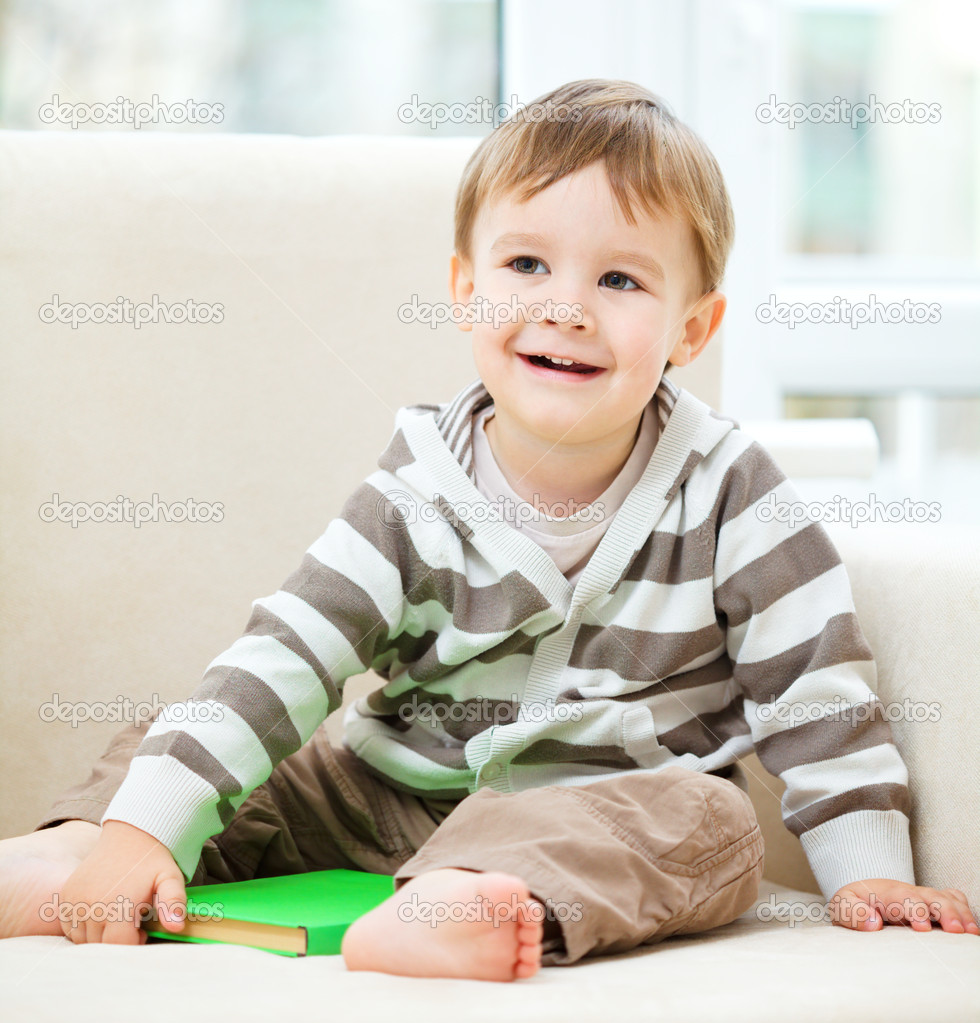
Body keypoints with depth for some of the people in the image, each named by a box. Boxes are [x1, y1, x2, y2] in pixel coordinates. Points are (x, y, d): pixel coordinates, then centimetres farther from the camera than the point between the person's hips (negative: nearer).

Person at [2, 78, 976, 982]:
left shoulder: (726, 489, -9)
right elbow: (282, 663, -14)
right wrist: (144, 829, -24)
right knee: (160, 745, -4)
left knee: (711, 825, -36)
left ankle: (438, 913, -58)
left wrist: (868, 871, -10)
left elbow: (815, 688, -4)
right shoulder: (418, 490, -7)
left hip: (619, 807, -2)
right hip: (398, 790, 3)